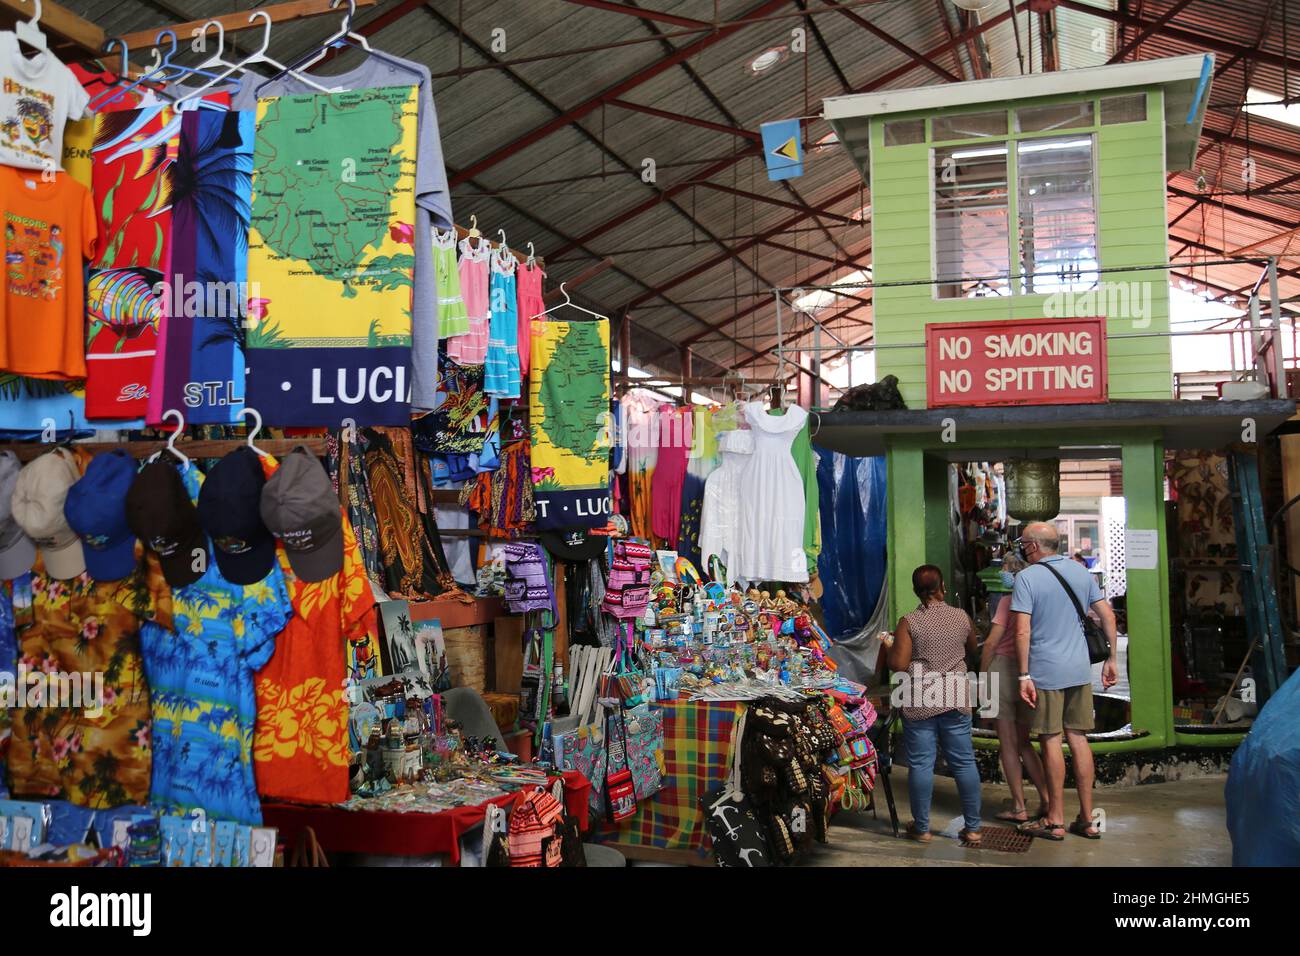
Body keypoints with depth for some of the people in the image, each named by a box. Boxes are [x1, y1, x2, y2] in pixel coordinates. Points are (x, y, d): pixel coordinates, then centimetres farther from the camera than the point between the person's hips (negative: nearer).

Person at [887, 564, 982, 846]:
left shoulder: (909, 622, -8)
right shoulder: (961, 617, 1)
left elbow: (898, 664, -12)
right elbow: (972, 649, 18)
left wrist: (890, 648, 7)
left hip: (920, 703, -2)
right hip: (955, 700, 3)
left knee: (921, 764, 4)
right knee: (964, 762, 9)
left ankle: (921, 828, 13)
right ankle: (973, 828, 14)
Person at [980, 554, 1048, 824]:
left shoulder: (1009, 600, -11)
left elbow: (991, 643, -13)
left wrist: (982, 676, -2)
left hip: (1004, 668, -6)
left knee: (1008, 744, 4)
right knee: (1023, 742, 18)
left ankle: (1019, 807, 7)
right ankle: (1046, 799, 12)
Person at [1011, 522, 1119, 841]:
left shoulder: (1026, 578, -10)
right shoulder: (1081, 572, 8)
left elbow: (1022, 631, -16)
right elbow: (1108, 616, 8)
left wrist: (1024, 676, -14)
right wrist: (1111, 659, 14)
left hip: (1046, 671, -5)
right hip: (1080, 670, 5)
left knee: (1051, 741, 2)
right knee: (1078, 739, 10)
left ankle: (1055, 820, 9)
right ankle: (1087, 819, 15)